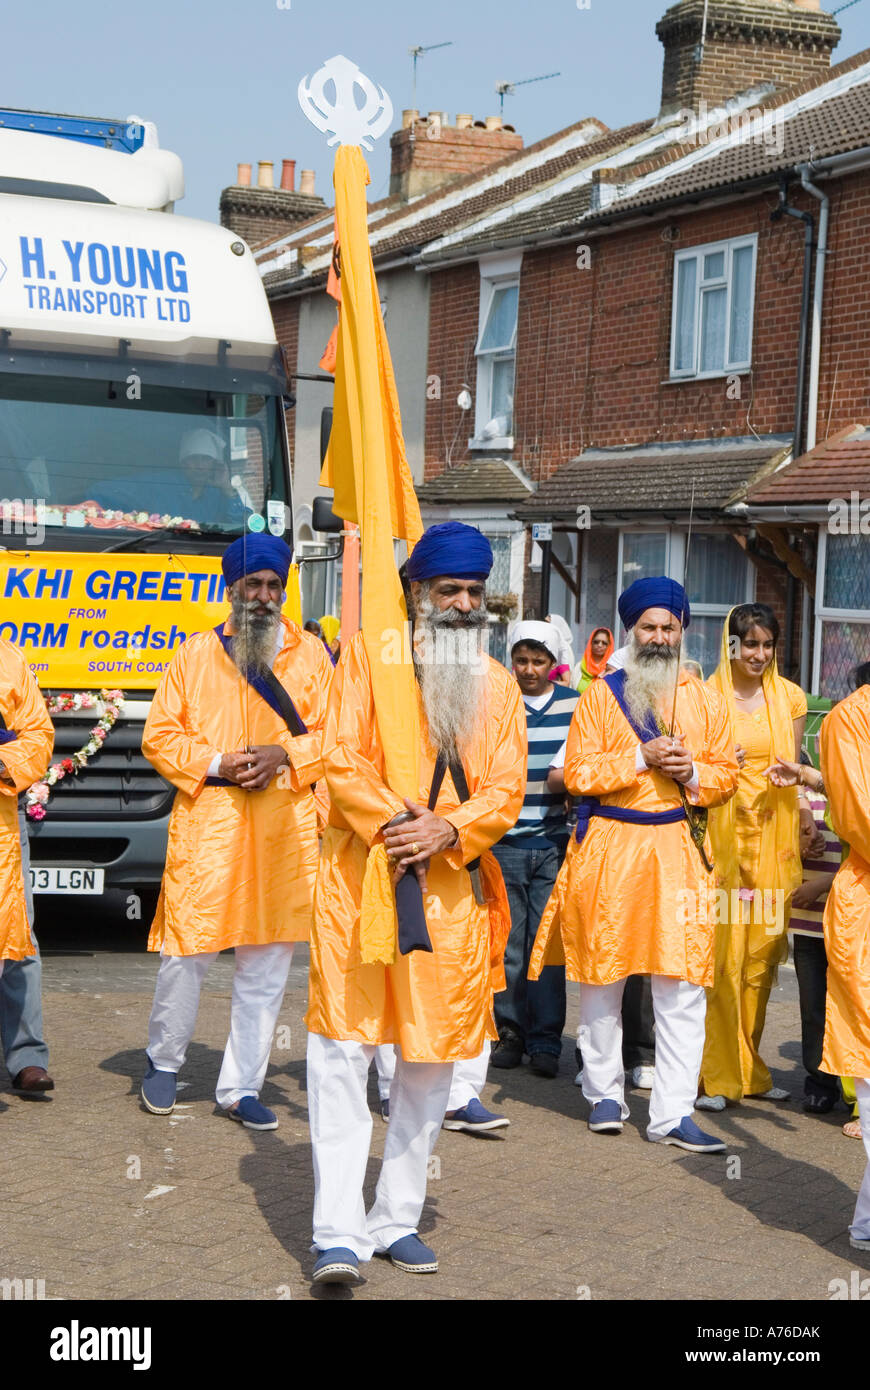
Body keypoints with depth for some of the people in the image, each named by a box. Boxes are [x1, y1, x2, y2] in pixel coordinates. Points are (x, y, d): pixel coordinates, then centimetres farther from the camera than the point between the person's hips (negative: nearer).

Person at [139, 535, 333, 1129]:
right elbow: (159, 735, 6)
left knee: (266, 968, 5)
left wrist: (284, 756, -10)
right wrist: (216, 763, -9)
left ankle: (241, 1088, 16)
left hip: (283, 832, 2)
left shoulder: (310, 653, 10)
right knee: (187, 952, -2)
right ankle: (165, 1062, 22)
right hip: (207, 828, -1)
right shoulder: (196, 654, 7)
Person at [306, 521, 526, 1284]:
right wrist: (392, 823, -18)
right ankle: (339, 1232, -7)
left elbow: (507, 788, 4)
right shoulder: (368, 656, 3)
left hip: (452, 890, 4)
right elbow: (342, 758, -5)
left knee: (432, 1062, 8)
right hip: (361, 878, -3)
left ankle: (396, 1219, 20)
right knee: (343, 1054, -9)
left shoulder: (497, 683, 12)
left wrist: (448, 831, -13)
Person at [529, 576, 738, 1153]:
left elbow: (727, 775, 11)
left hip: (679, 851, 1)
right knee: (602, 977, 8)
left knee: (682, 986, -5)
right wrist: (641, 759, -14)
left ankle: (673, 1113, -1)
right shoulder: (602, 694, 3)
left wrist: (693, 770, -9)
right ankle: (605, 1093, 24)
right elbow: (578, 772, -4)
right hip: (609, 850, -1)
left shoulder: (705, 701, 9)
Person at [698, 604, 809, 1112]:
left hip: (773, 838, 3)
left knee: (761, 952, 5)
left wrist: (804, 812, -2)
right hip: (722, 835, -3)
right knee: (722, 954, -6)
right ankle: (717, 1075, 2)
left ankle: (747, 1069, 18)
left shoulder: (790, 699, 9)